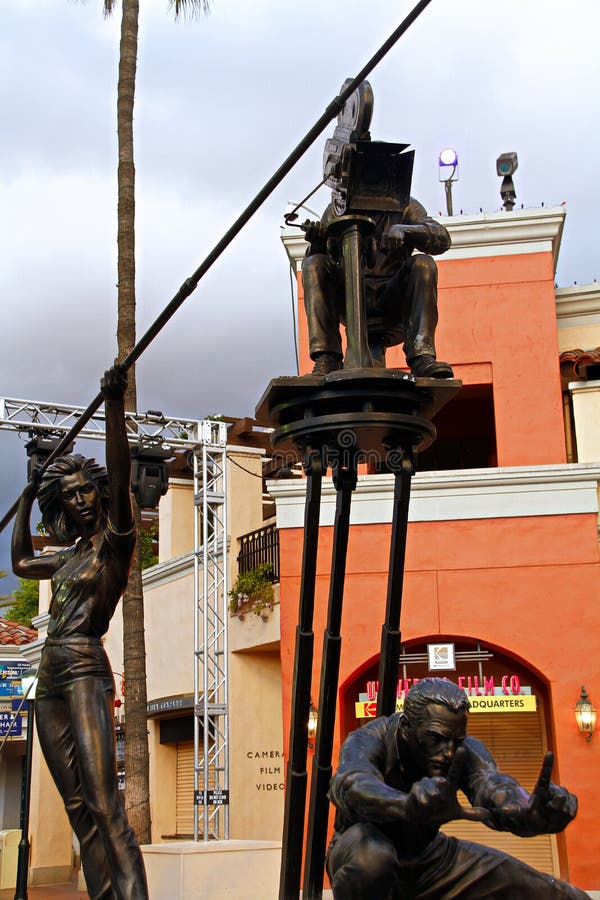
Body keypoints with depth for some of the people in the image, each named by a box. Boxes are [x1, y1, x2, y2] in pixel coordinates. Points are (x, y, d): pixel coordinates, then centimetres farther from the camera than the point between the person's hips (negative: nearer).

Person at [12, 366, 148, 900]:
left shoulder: (114, 543, 1)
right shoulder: (70, 557, 21)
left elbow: (120, 477, -15)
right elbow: (21, 562, 41)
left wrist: (114, 406, -24)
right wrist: (26, 502, 42)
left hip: (84, 672, -8)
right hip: (49, 681, 8)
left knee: (103, 803, -20)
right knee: (79, 809, 1)